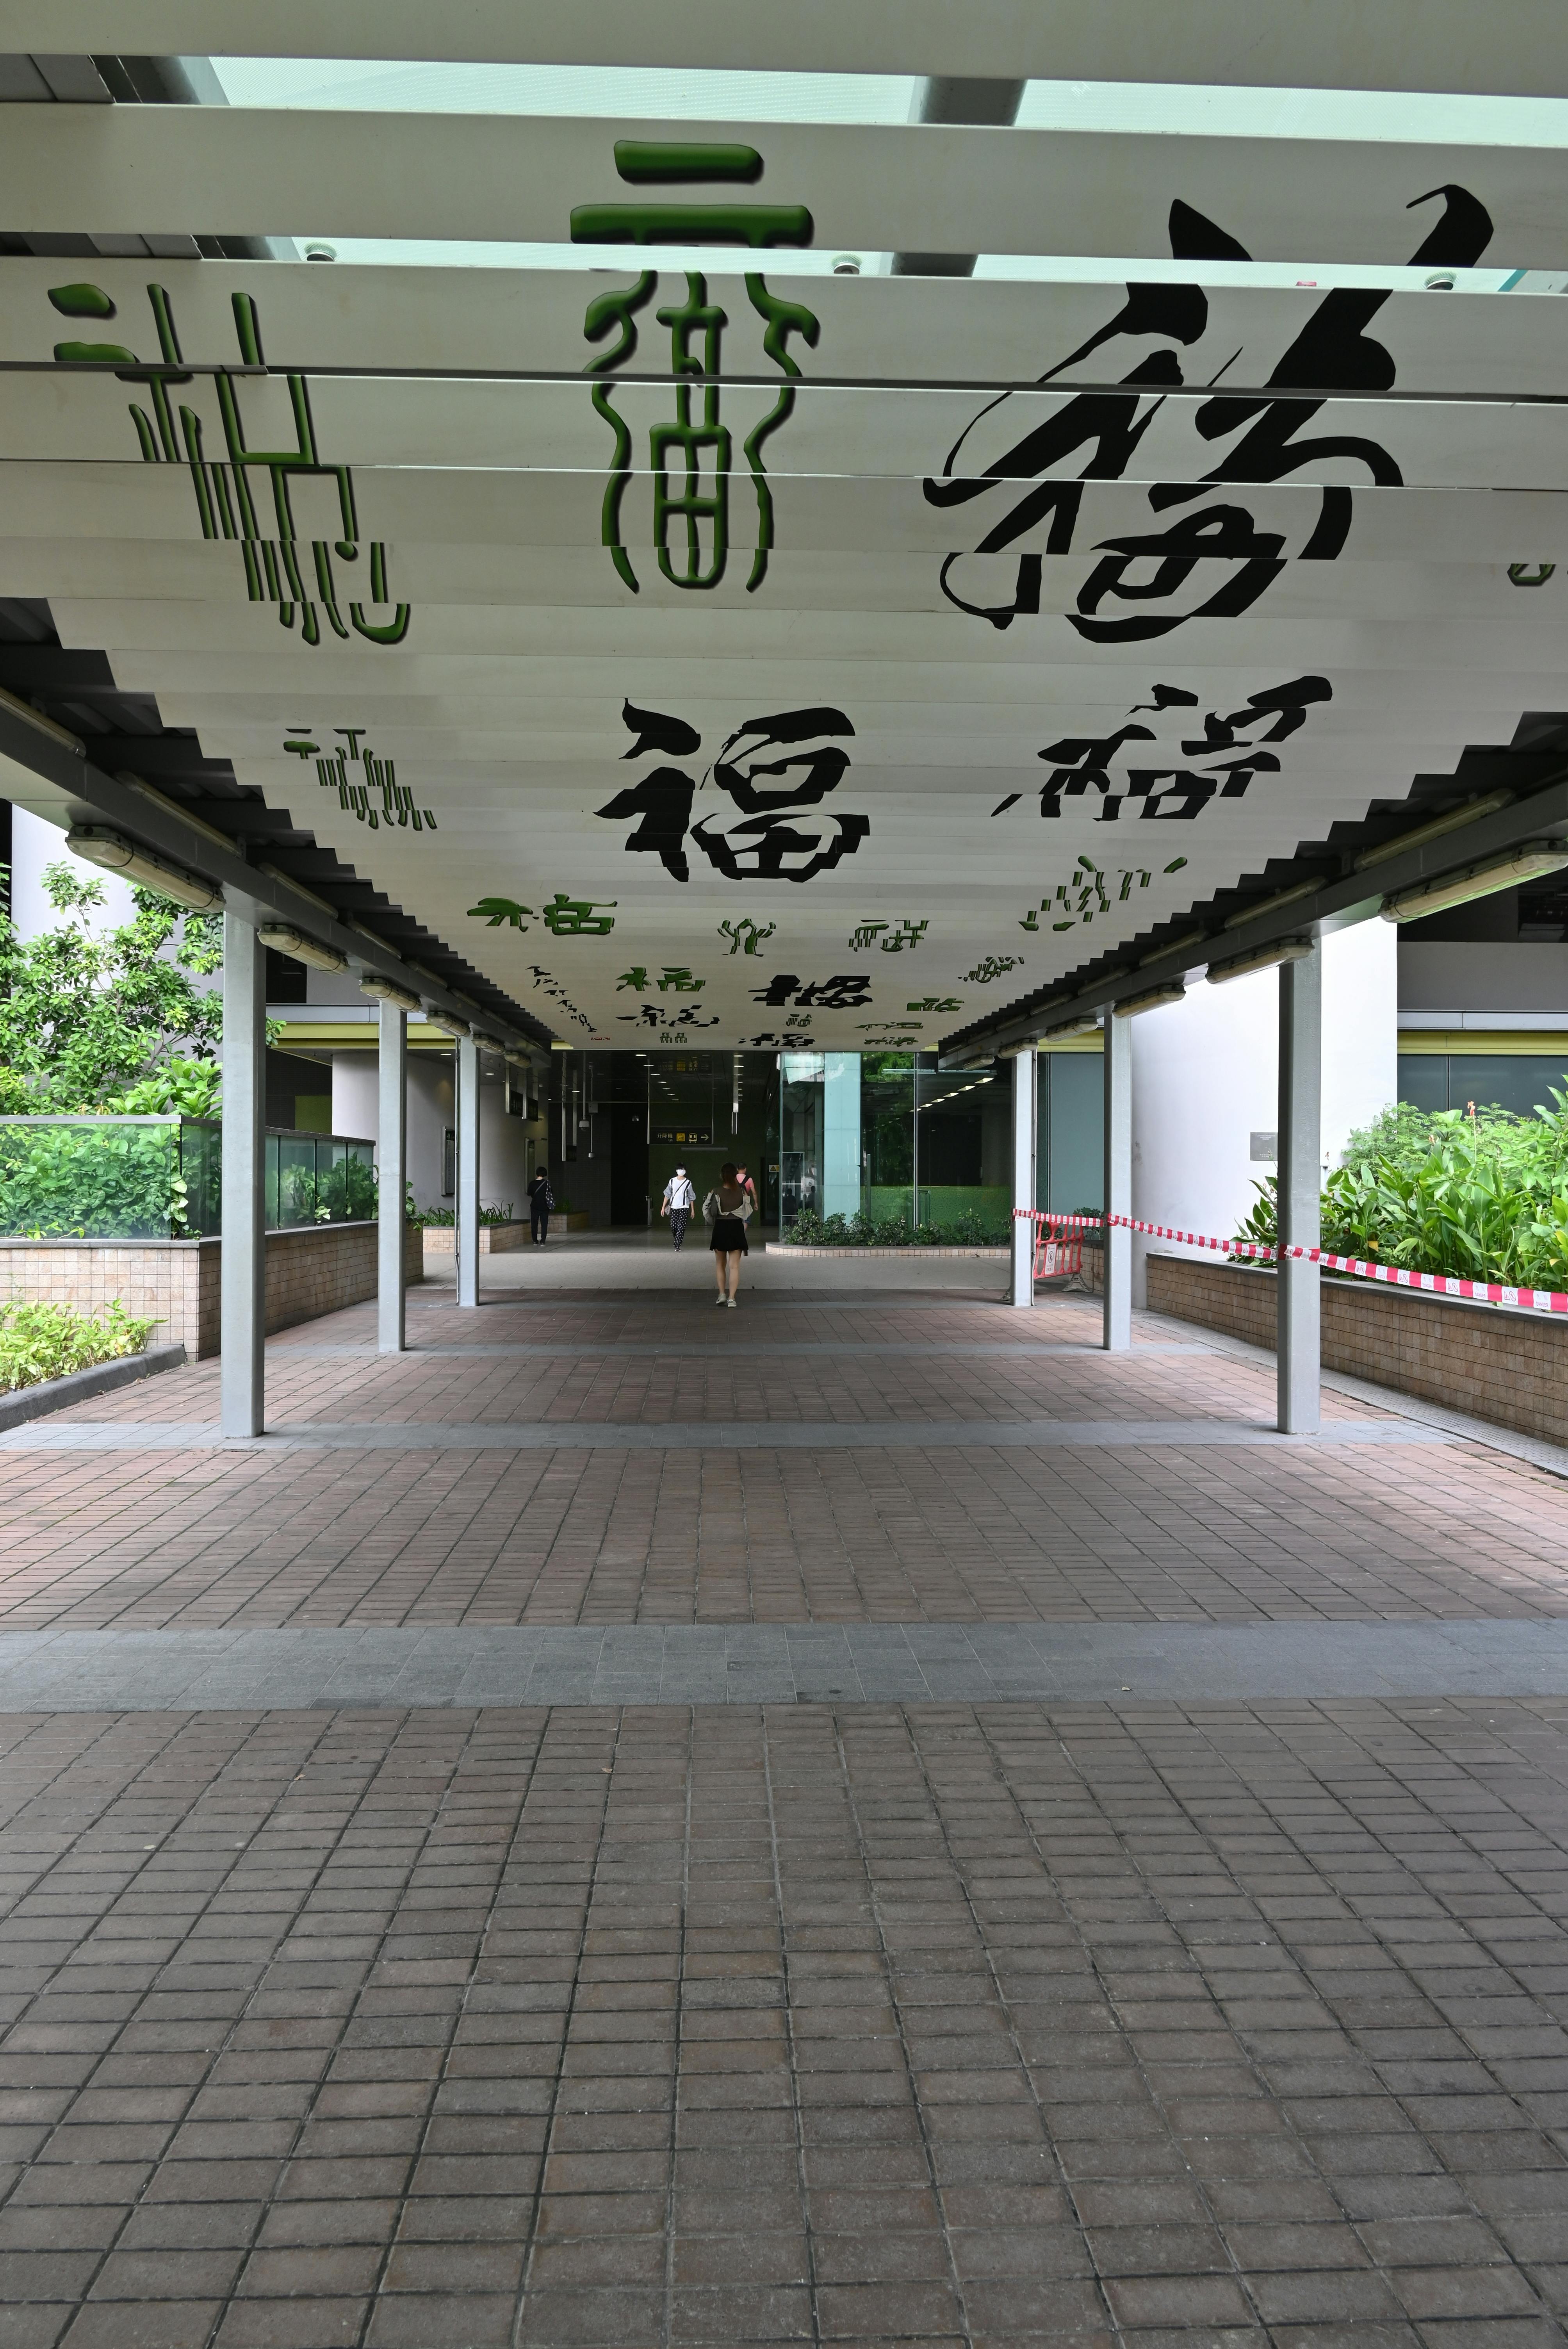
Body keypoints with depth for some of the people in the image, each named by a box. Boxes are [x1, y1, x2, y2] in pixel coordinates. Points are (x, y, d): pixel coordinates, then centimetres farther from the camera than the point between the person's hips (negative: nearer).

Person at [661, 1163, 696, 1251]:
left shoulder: (688, 1183, 1)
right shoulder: (672, 1181, 5)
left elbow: (691, 1197, 7)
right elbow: (667, 1195, 6)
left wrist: (693, 1210, 8)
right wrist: (663, 1207, 2)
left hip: (684, 1208, -2)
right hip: (673, 1207, 2)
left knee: (681, 1227, -10)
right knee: (673, 1227, 2)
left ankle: (677, 1246, -11)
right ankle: (677, 1240, 30)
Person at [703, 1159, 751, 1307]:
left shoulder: (716, 1192, -9)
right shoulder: (742, 1192, -3)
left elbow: (710, 1213, -7)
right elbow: (747, 1213, 4)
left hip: (721, 1228, -1)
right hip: (737, 1228, 1)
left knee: (720, 1264, 17)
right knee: (734, 1266, 2)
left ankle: (722, 1294, 14)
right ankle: (732, 1298, -4)